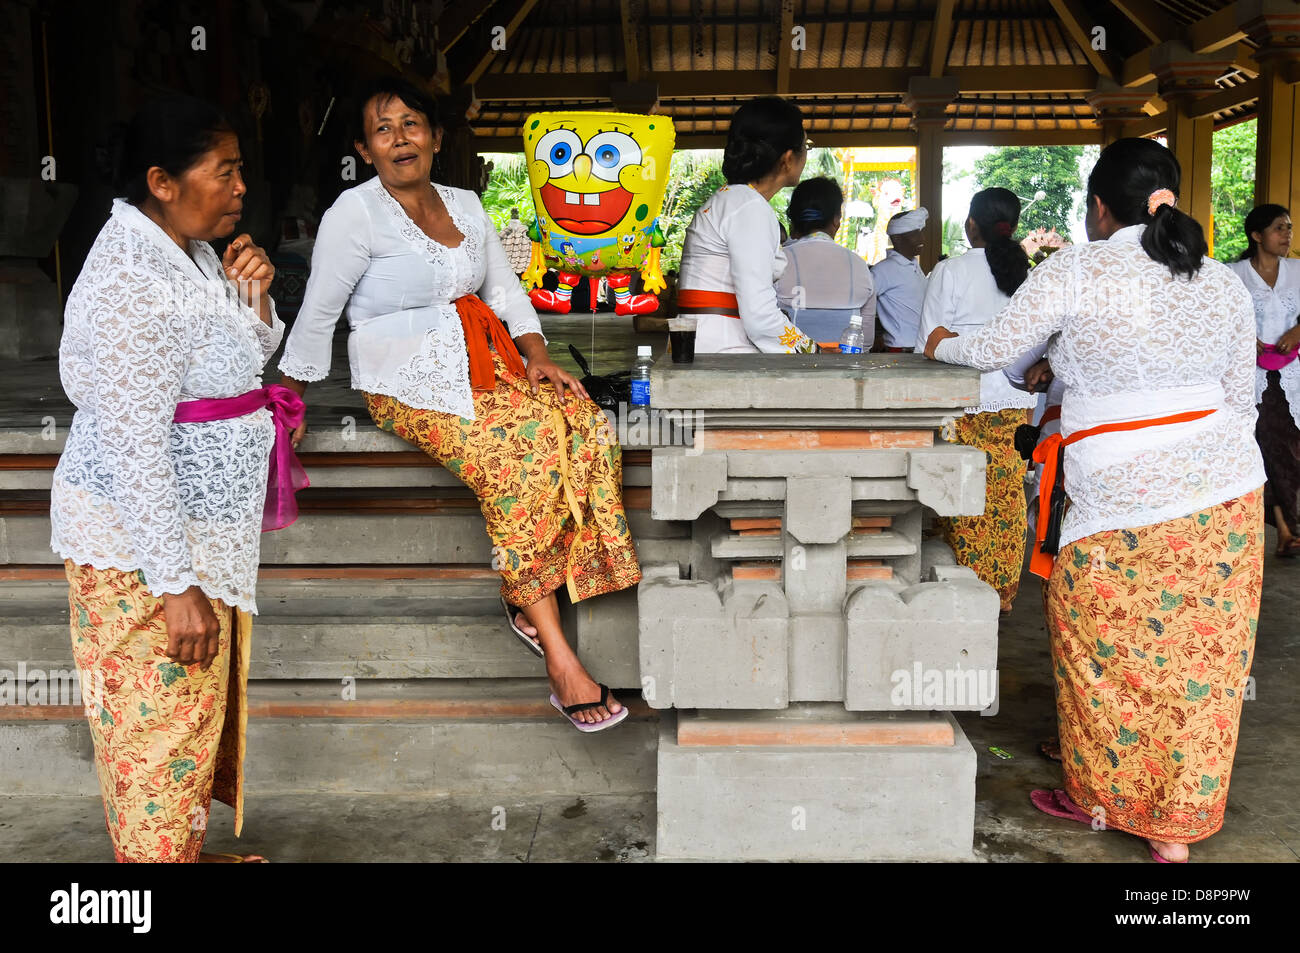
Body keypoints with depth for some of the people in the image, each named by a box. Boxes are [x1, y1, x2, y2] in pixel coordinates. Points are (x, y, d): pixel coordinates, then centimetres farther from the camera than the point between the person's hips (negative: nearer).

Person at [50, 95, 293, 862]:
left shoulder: (190, 250, 6)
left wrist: (252, 296, -3)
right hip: (144, 547, -10)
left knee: (199, 706, 20)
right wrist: (177, 585, -25)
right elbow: (133, 446, -25)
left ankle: (189, 848, 36)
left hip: (200, 530, 10)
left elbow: (249, 359, 18)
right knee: (161, 723, 3)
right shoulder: (129, 280, -23)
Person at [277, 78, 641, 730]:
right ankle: (557, 652, -26)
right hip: (408, 385, -6)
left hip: (482, 367, 7)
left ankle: (530, 599, -13)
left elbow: (506, 288, 17)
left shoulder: (464, 205, 15)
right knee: (522, 448, -30)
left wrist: (537, 356, 1)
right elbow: (317, 315, -2)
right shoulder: (356, 213, -5)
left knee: (584, 427, -20)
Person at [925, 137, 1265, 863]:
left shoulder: (1076, 270, -7)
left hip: (1123, 504, -5)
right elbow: (1241, 401, 13)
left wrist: (943, 345, 22)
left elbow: (995, 349, 1)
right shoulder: (1224, 284, 8)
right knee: (1199, 657, 11)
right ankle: (1174, 827, 21)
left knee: (1108, 649, 13)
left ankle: (1102, 795, 28)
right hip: (1228, 490, 5)